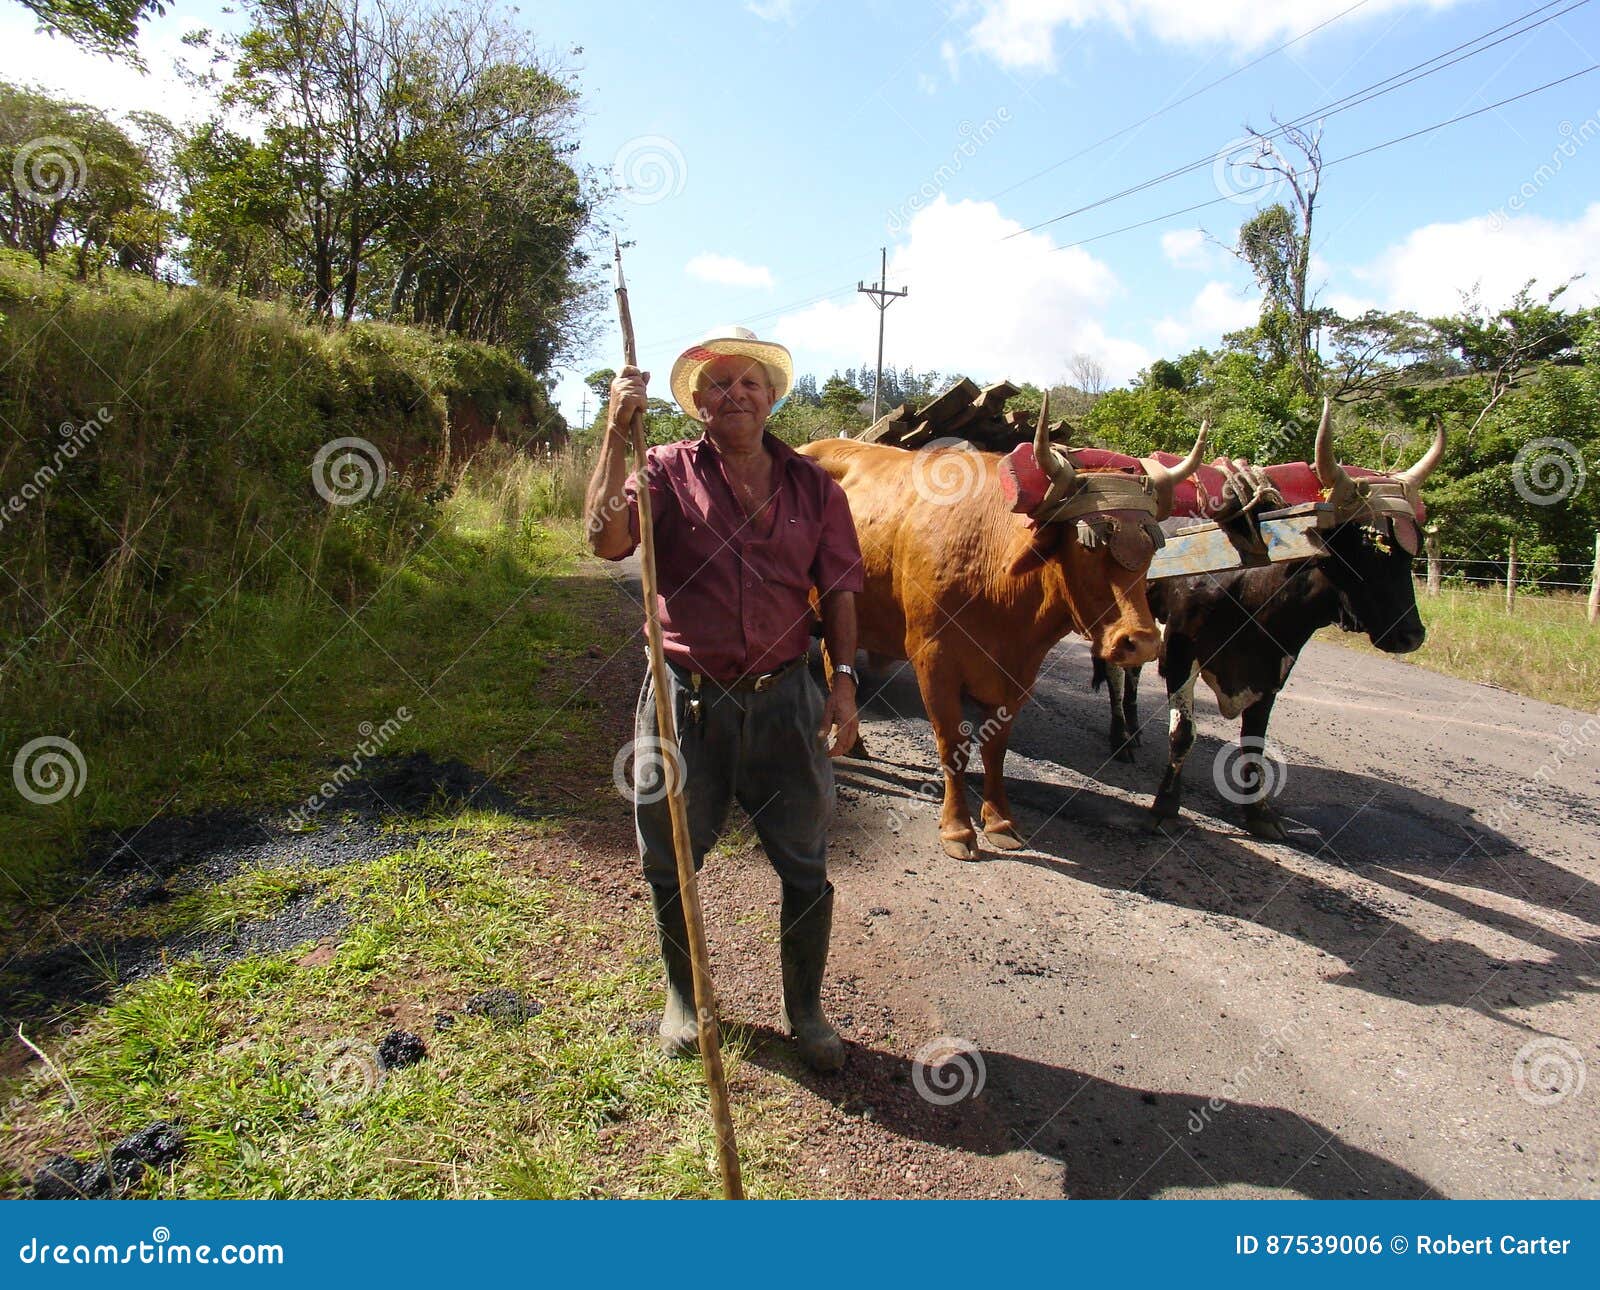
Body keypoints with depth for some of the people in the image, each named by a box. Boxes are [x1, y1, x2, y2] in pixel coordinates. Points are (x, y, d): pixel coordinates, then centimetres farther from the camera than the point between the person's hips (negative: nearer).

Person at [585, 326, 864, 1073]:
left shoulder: (812, 486, 7)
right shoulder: (668, 471, 0)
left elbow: (839, 591, 7)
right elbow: (607, 537, -18)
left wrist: (843, 680, -3)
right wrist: (616, 432, -18)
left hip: (786, 697, 1)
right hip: (685, 697, -1)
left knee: (805, 867, 9)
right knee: (671, 863, 13)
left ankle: (805, 1012, 31)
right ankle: (684, 999, 38)